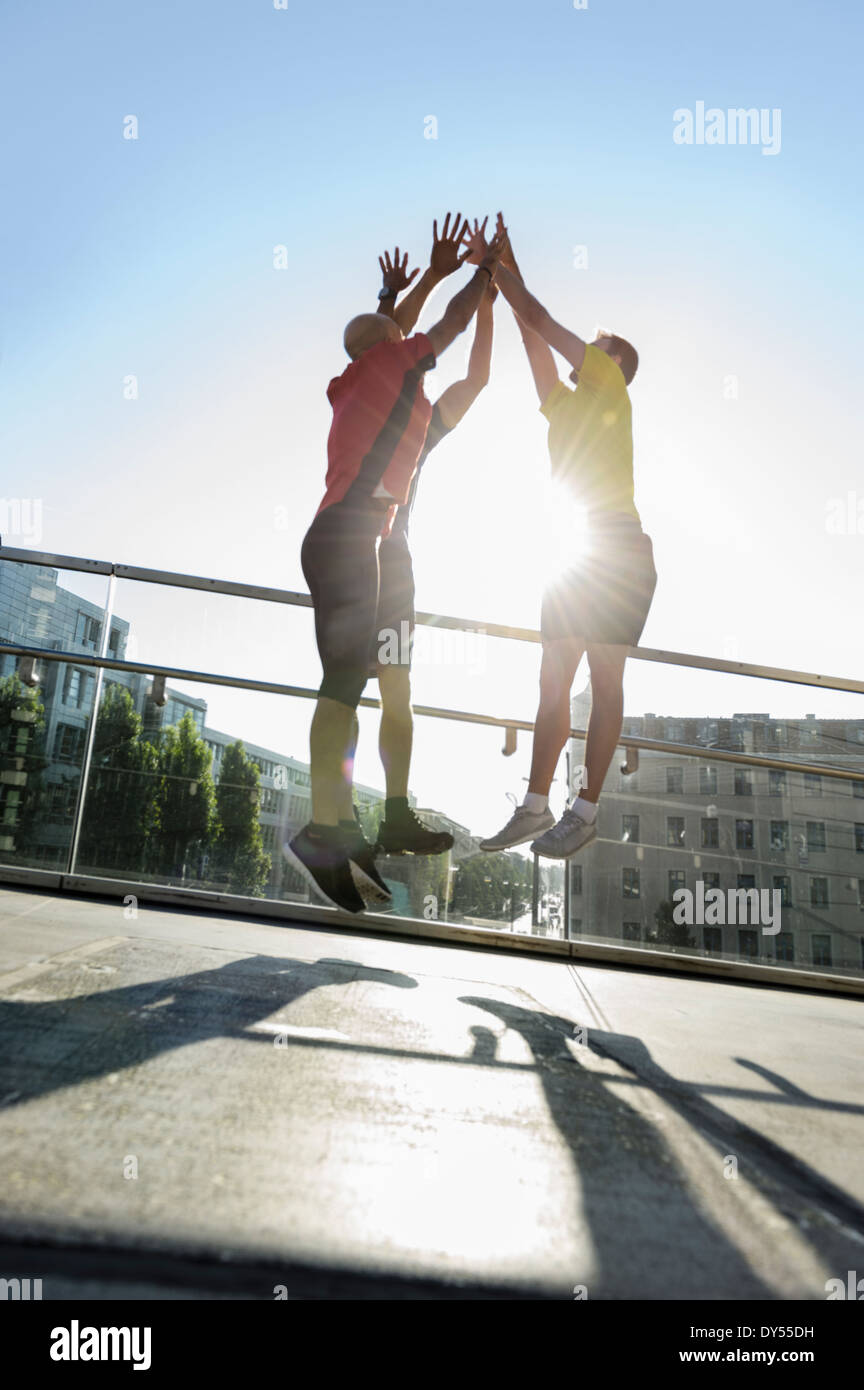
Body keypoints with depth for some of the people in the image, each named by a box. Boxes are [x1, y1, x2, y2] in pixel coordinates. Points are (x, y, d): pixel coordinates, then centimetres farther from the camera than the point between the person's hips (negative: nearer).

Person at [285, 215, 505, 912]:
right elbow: (451, 324, 20)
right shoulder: (389, 366, 7)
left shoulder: (354, 385, 26)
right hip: (347, 537, -9)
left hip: (334, 540, 9)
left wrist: (437, 269, 51)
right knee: (346, 679, -18)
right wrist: (487, 267, 35)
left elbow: (393, 328, 42)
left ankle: (341, 827, -1)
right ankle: (324, 828, -23)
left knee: (346, 682, 2)